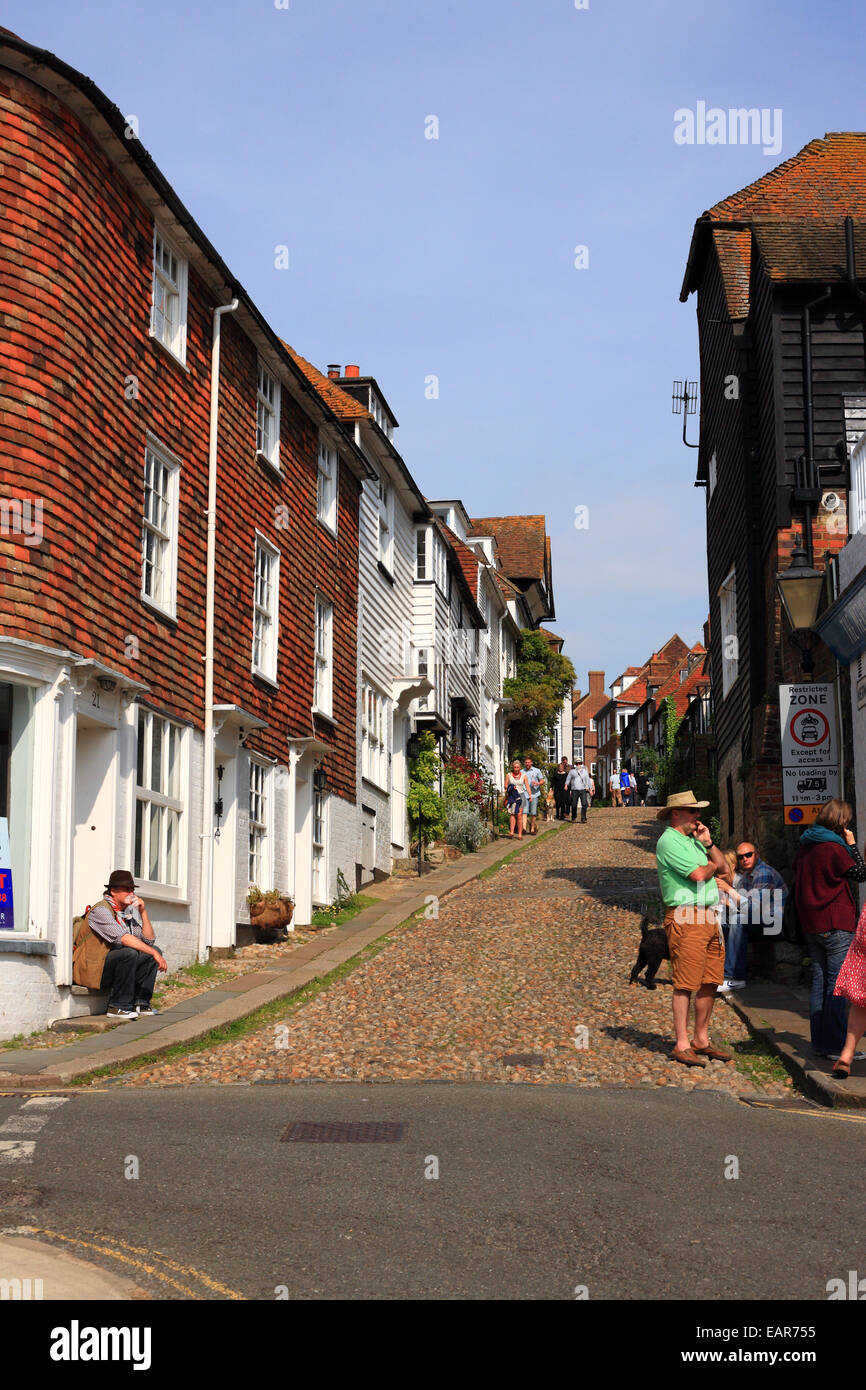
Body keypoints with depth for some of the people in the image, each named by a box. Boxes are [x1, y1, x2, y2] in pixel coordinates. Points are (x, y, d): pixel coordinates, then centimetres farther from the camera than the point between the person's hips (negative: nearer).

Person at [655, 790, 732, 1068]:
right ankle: (682, 1045, -2)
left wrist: (708, 842, 8)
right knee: (686, 984, -7)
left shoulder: (693, 840, 21)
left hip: (709, 916, 9)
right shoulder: (669, 841, -8)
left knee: (710, 982, 9)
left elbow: (722, 868, 19)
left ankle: (701, 1040, 18)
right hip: (685, 917, -9)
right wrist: (713, 863, 4)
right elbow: (698, 874, -16)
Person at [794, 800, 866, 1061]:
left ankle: (819, 1042, 14)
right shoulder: (834, 848, -14)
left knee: (819, 981, 12)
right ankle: (834, 1045, -5)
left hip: (811, 926, 8)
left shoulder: (804, 846, 9)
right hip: (836, 924, -8)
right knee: (838, 984, -4)